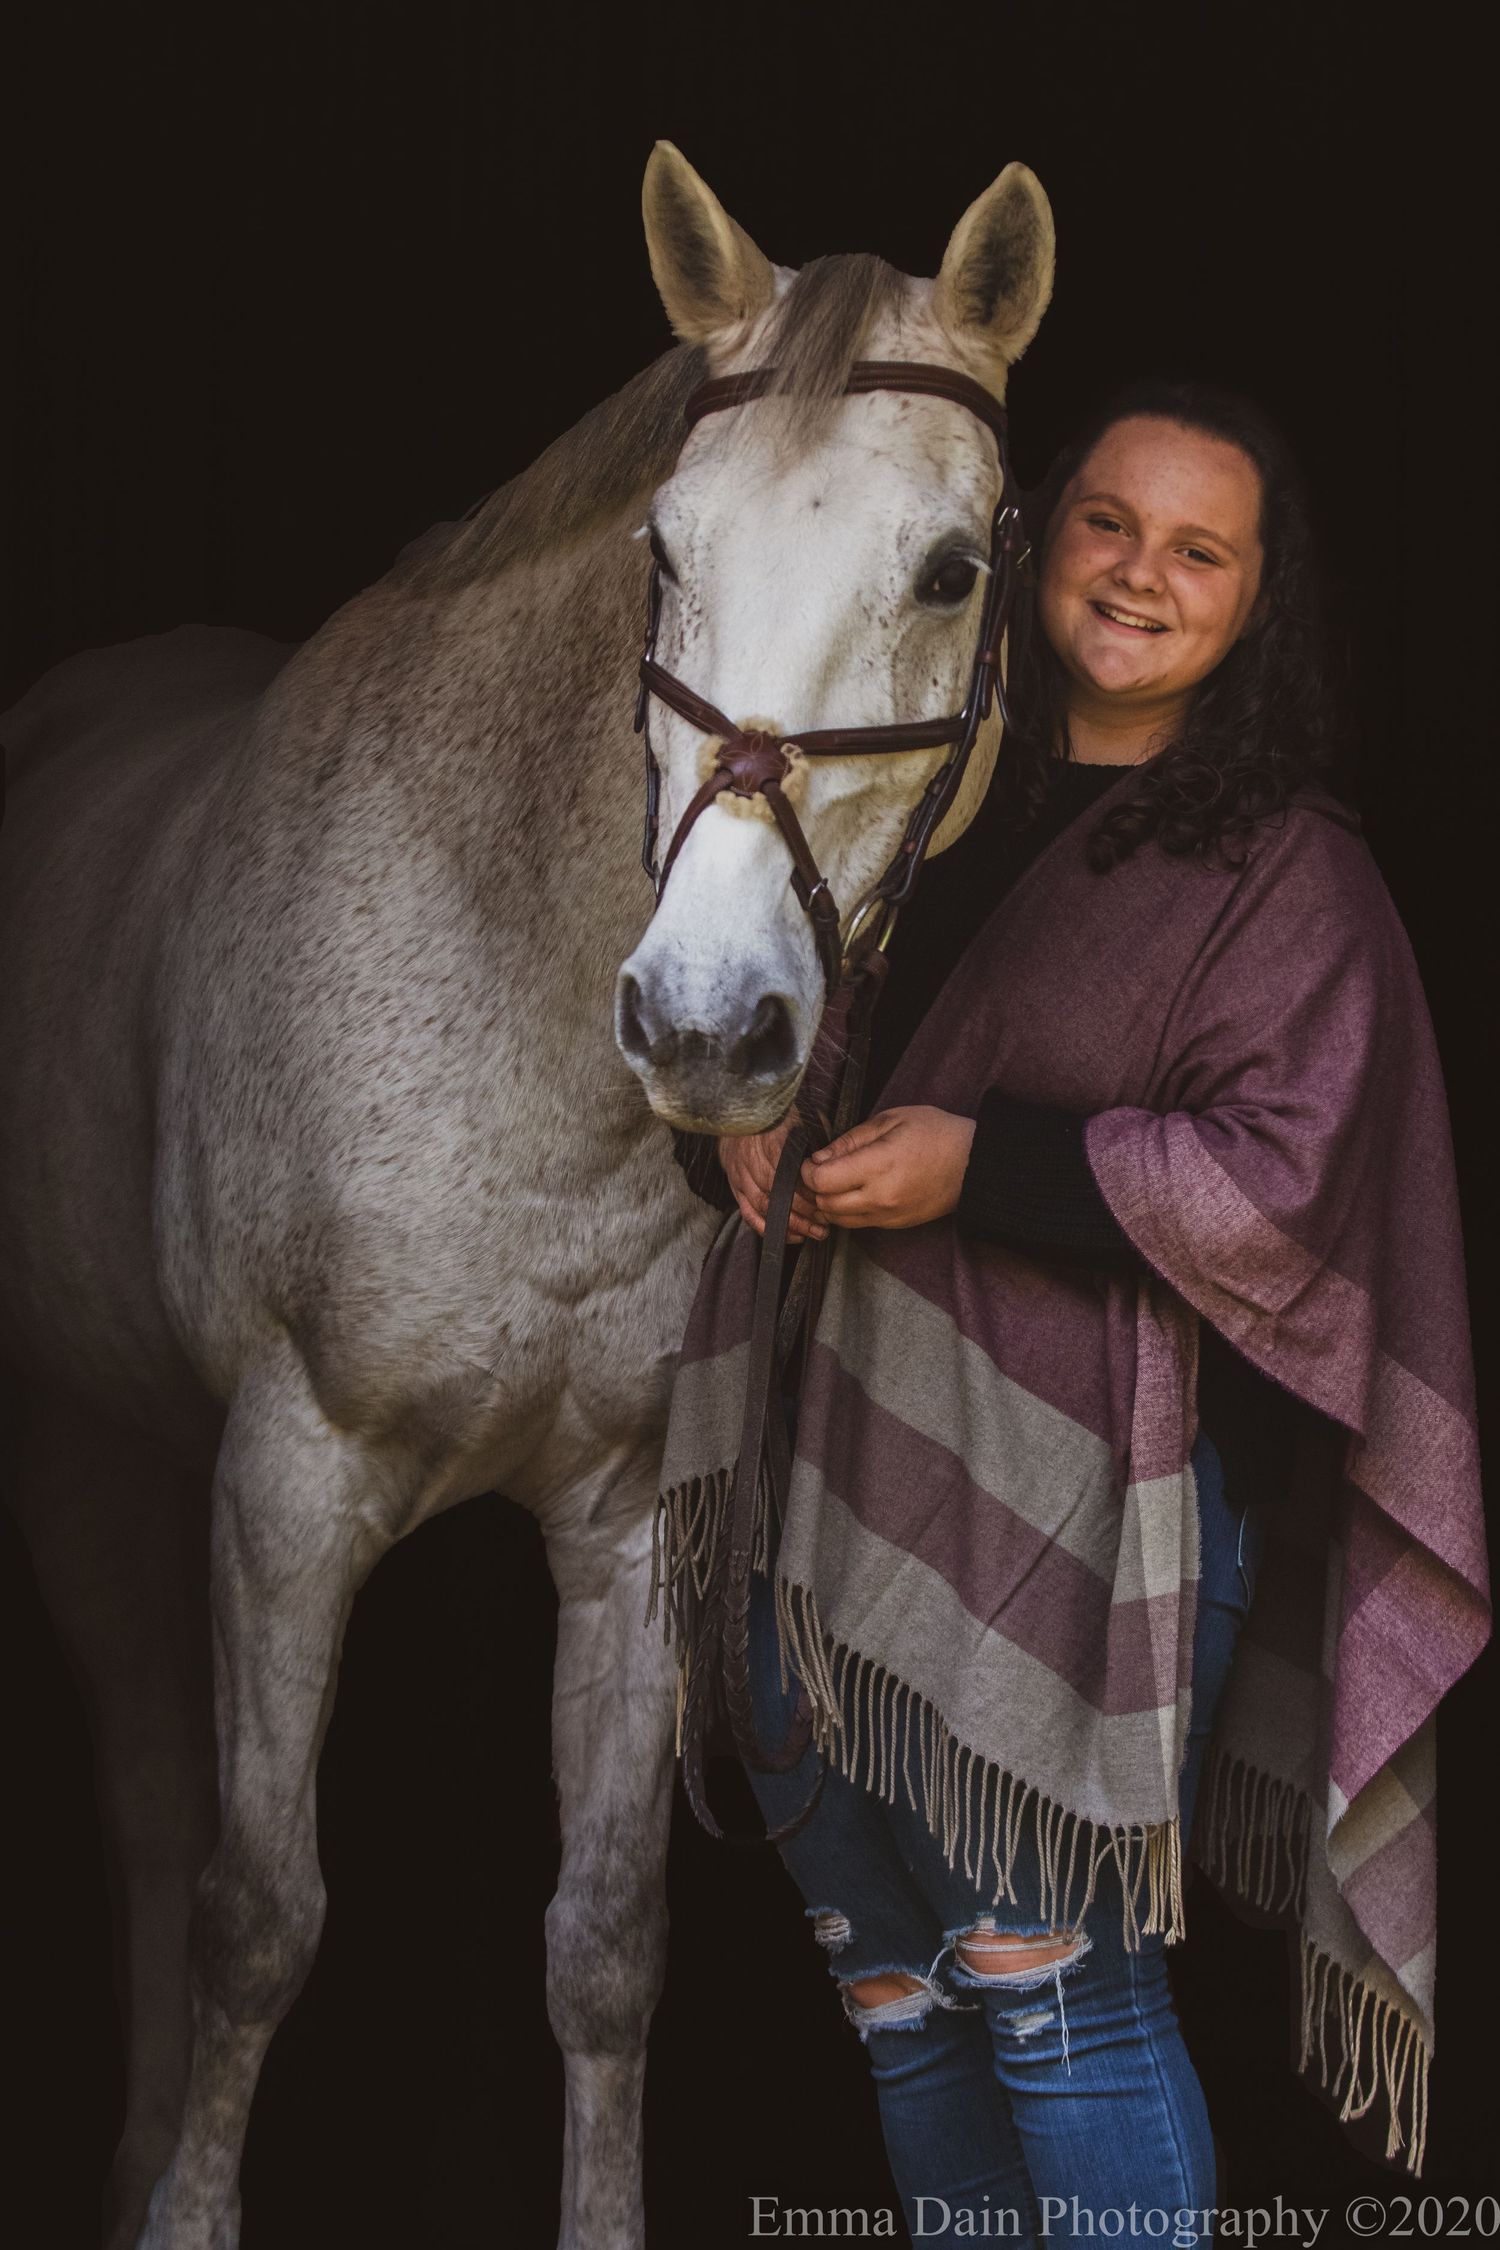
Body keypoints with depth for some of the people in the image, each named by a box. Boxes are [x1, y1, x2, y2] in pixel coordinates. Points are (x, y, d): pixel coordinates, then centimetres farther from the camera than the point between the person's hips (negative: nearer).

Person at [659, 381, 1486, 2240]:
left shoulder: (1281, 866, -5)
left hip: (1091, 1483, -6)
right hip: (839, 1460, 6)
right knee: (885, 1971, 14)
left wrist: (983, 1165, -19)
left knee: (1045, 1976, -5)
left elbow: (1286, 1175, -15)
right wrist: (742, 1112, 1)